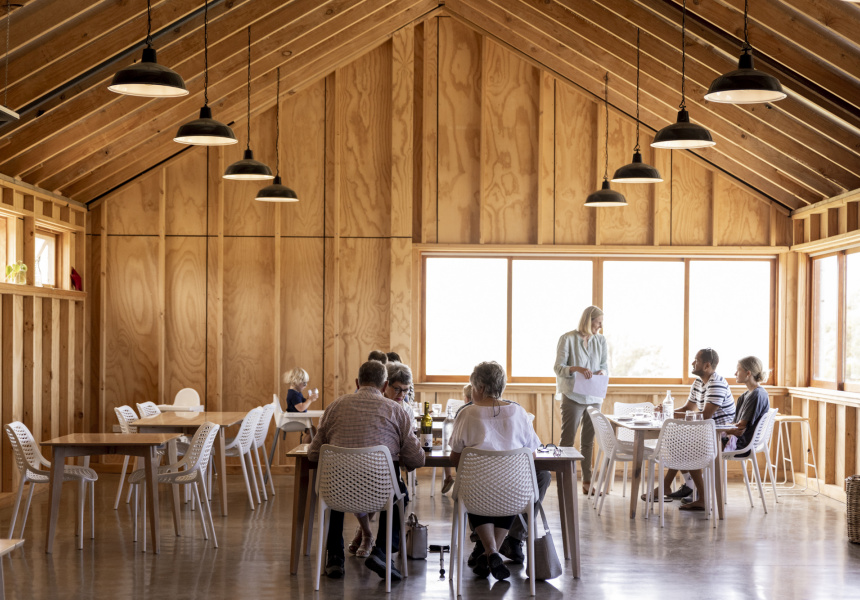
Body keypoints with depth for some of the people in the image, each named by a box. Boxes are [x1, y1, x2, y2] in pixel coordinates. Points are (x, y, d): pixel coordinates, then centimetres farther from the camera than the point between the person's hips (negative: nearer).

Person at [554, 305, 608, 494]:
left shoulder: (601, 340, 9)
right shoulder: (567, 339, -6)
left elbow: (605, 366, 14)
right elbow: (558, 368, -9)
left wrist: (602, 372, -10)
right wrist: (576, 369, -27)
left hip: (594, 397, 5)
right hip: (573, 396, -5)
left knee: (589, 441, 9)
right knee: (567, 440, -4)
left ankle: (587, 482, 14)